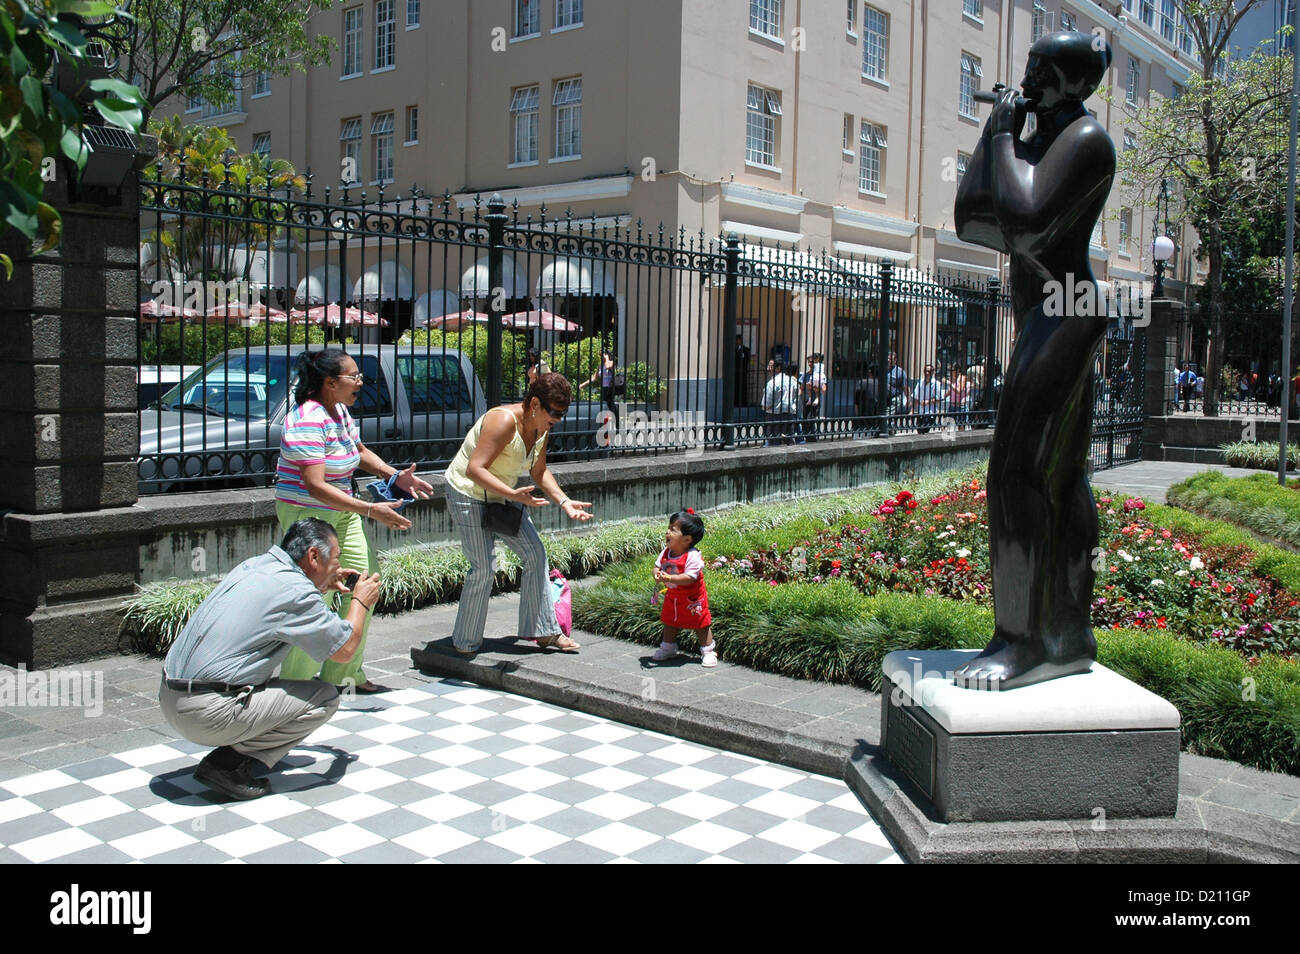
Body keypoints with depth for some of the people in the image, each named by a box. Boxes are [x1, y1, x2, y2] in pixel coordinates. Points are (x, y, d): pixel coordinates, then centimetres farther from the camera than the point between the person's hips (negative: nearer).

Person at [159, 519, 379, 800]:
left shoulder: (253, 566, 11)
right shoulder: (296, 591, -15)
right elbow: (344, 650, -4)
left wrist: (323, 587, 34)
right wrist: (361, 601, 13)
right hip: (207, 714, -9)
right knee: (324, 698, -3)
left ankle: (232, 752, 14)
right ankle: (229, 764, -5)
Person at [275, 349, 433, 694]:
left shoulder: (340, 412, 6)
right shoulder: (308, 421, -22)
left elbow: (359, 452, 24)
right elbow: (316, 486, -28)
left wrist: (396, 475, 9)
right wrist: (370, 510, -32)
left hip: (341, 514, 9)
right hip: (306, 515, -9)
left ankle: (343, 672, 22)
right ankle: (297, 685, 2)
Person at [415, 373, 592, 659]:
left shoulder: (541, 427, -1)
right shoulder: (504, 421, -28)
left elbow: (539, 472, 10)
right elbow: (474, 469, -34)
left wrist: (564, 502, -3)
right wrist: (513, 494, -44)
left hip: (503, 497, 9)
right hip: (469, 496, -9)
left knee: (535, 555, 5)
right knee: (484, 569, -10)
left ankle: (543, 631, 15)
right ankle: (465, 644, 6)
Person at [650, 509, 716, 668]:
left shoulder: (693, 557, -29)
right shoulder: (665, 552, -7)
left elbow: (689, 578, -35)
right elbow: (657, 566, 0)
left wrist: (669, 578, -41)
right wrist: (657, 575, -24)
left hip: (692, 600, -7)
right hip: (672, 597, 7)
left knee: (701, 625, 5)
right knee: (670, 623, 21)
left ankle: (708, 651, 18)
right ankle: (668, 648, 40)